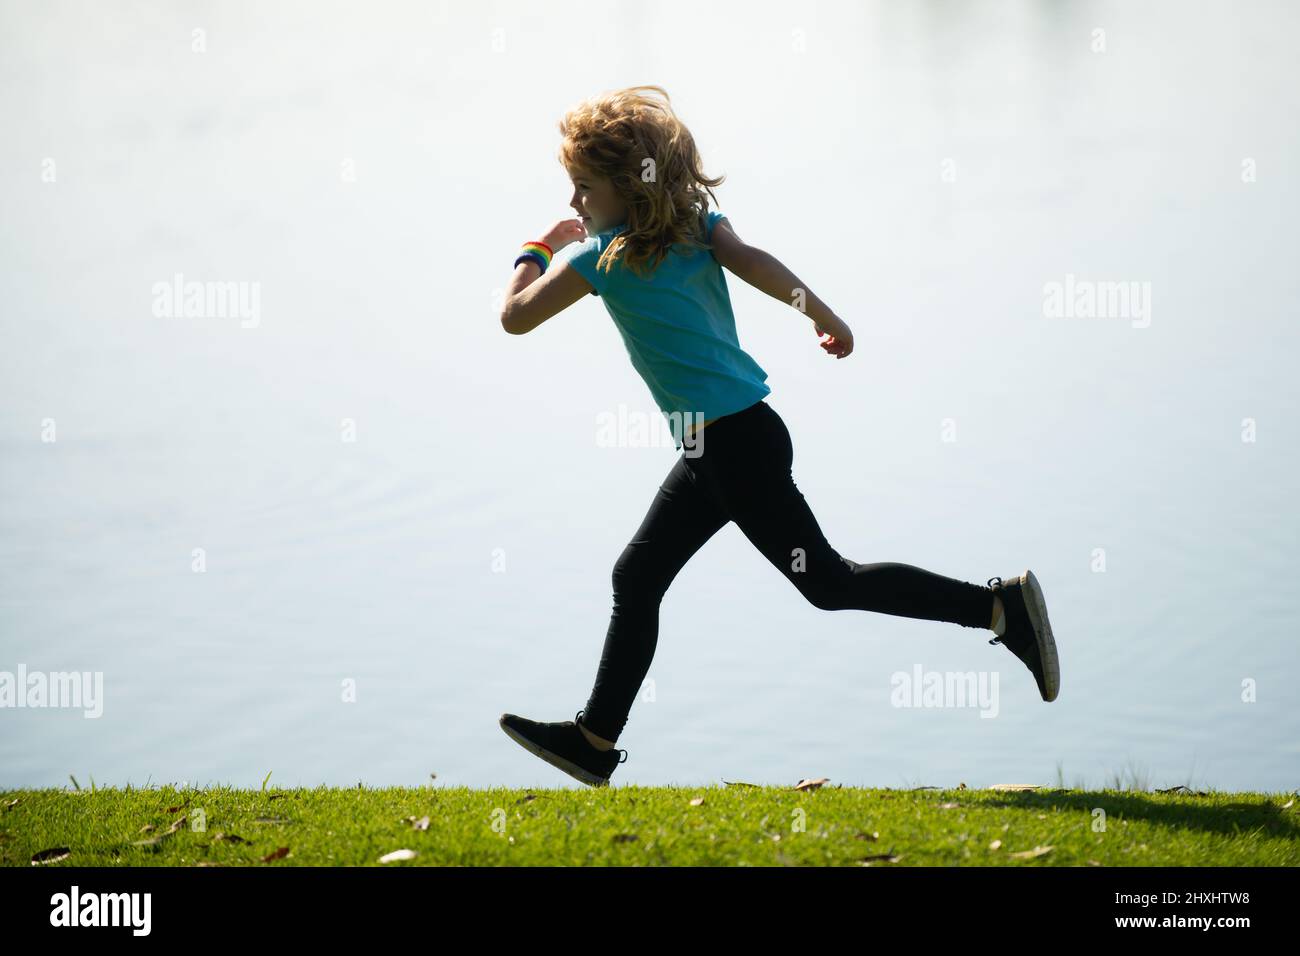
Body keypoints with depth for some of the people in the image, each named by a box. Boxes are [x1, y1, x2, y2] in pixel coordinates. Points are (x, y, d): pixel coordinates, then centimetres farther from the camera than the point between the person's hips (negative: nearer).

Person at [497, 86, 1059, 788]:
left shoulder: (598, 258, -11)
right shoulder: (698, 223, 8)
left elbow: (515, 316, -3)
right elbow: (749, 259, -10)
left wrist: (536, 251, 13)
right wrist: (822, 315, -8)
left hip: (734, 442, -10)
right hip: (717, 446, 10)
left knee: (827, 581, -6)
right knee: (636, 578, 14)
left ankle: (999, 604, -7)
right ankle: (594, 739, 22)